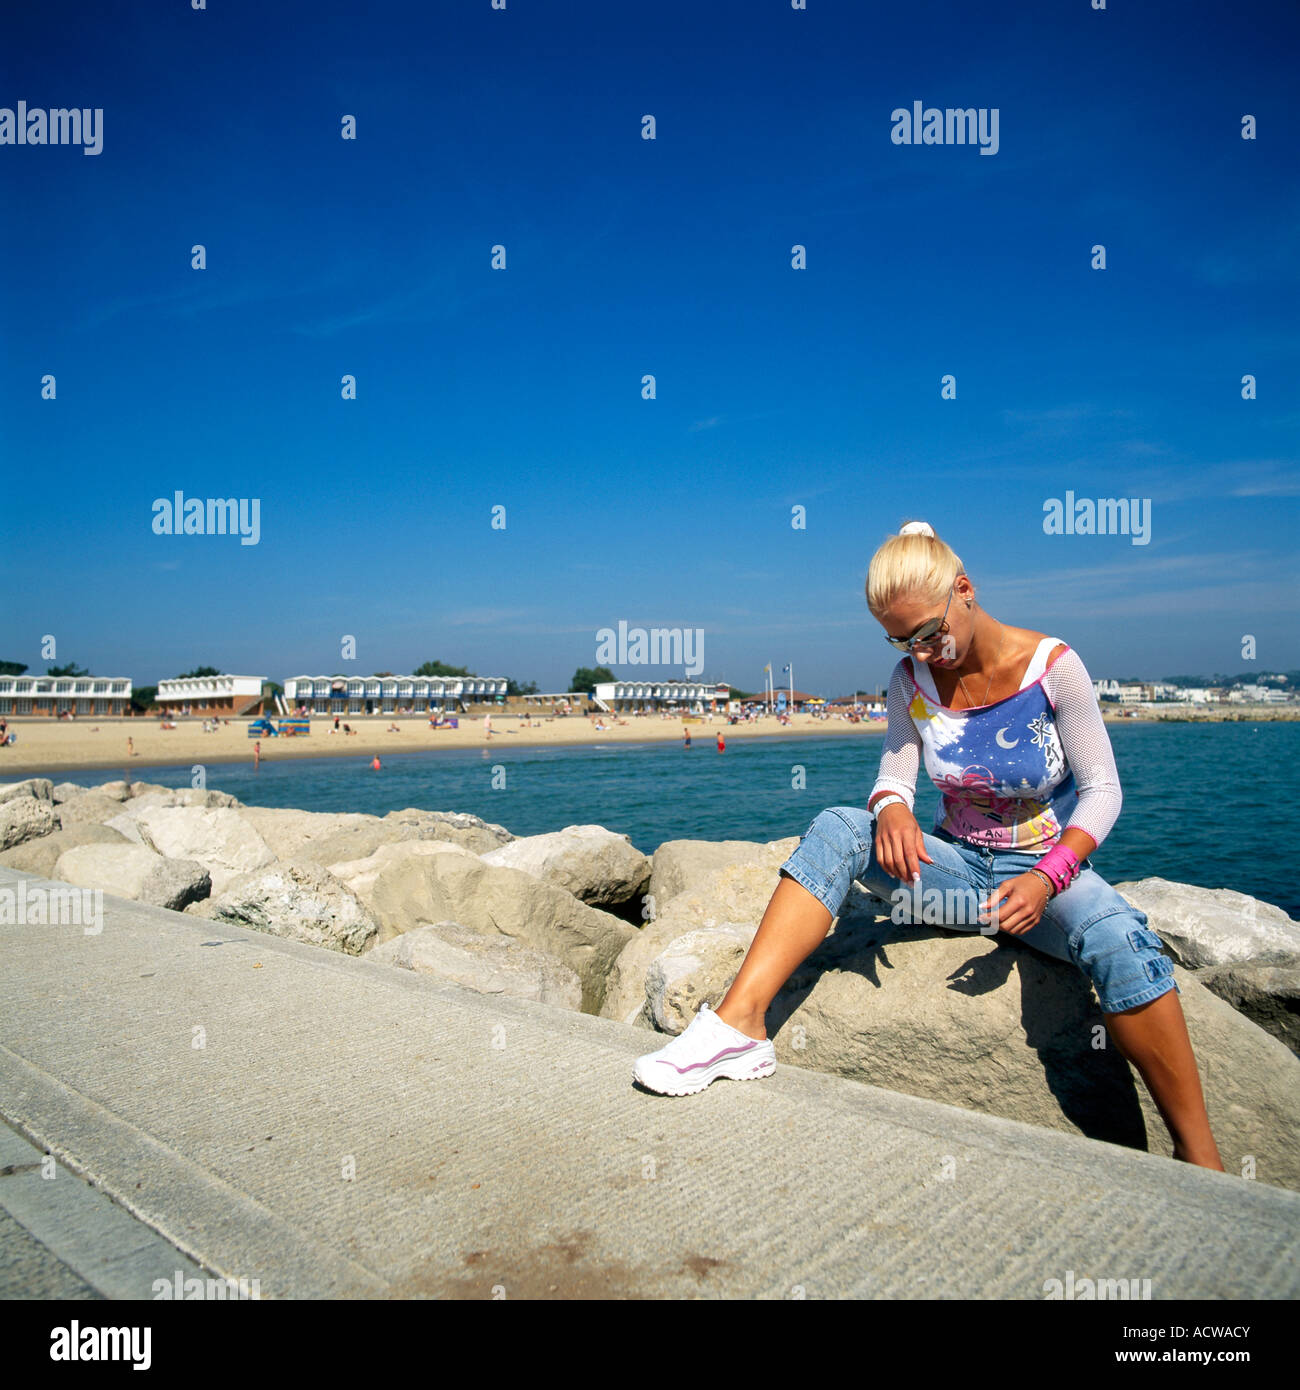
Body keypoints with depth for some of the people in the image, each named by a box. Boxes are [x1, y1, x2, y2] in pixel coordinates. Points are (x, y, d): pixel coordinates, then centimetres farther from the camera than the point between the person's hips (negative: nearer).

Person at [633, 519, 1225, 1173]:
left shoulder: (1053, 666, -13)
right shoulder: (911, 679, -4)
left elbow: (1101, 790, -9)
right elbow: (895, 773, -1)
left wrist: (1047, 879, -26)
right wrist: (891, 806, -28)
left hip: (1048, 869, -2)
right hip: (955, 866, 3)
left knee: (1119, 940, -36)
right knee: (836, 829, -23)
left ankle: (1200, 1159, -20)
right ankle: (740, 1022, -32)